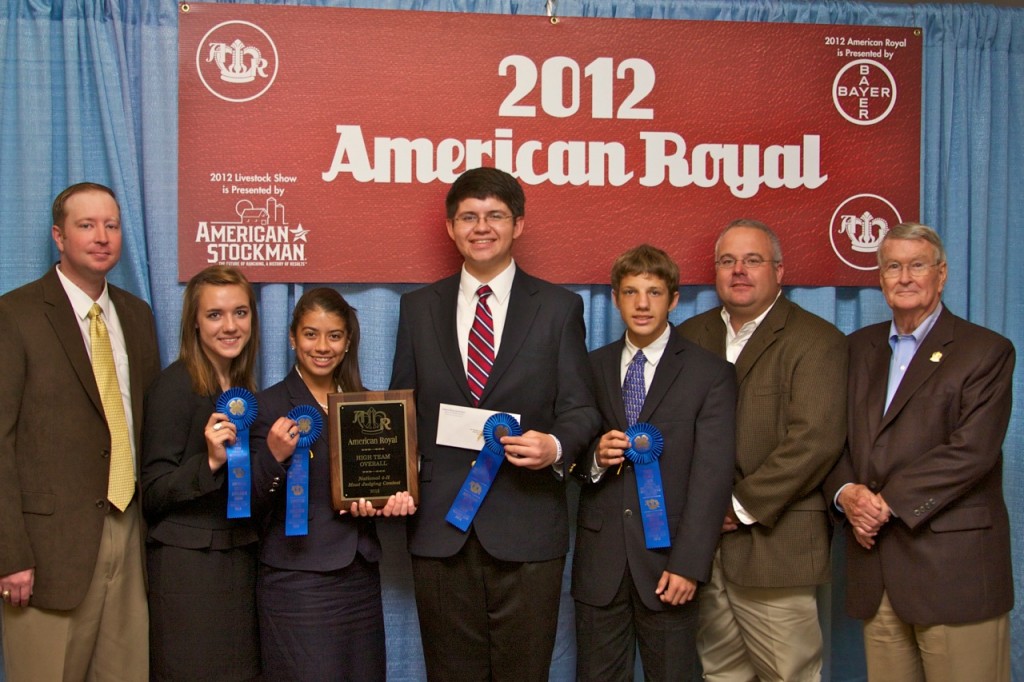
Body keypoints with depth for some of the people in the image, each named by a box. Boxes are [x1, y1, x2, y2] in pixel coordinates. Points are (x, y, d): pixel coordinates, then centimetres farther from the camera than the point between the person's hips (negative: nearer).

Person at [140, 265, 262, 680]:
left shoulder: (244, 388, 10)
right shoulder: (176, 385, -11)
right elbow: (152, 495, -14)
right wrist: (210, 461, -28)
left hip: (241, 561, 7)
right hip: (188, 566, -7)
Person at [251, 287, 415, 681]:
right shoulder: (270, 406, -6)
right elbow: (253, 502, -10)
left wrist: (396, 499, -3)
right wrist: (274, 455, -27)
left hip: (361, 576, 5)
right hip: (297, 583, -5)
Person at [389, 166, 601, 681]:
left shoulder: (559, 308, 4)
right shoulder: (418, 308, 10)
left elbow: (580, 409, 2)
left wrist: (556, 446, -20)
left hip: (526, 527, -2)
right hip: (438, 526, 2)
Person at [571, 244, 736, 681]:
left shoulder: (711, 374, -1)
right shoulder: (592, 367, 9)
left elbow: (712, 477, -7)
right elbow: (573, 457, 13)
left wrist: (688, 564, -13)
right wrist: (594, 458, -11)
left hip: (666, 560, -2)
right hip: (599, 561, 3)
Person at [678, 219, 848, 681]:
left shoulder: (815, 341, -5)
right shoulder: (691, 336, 13)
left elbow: (815, 440, -15)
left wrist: (742, 506, -14)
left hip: (774, 544, -5)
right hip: (701, 542, 5)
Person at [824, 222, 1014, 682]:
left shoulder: (986, 351, -1)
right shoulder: (859, 348, 16)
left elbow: (972, 451, -12)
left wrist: (889, 501, -15)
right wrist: (846, 493, -8)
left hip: (955, 571, -4)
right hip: (875, 572, 5)